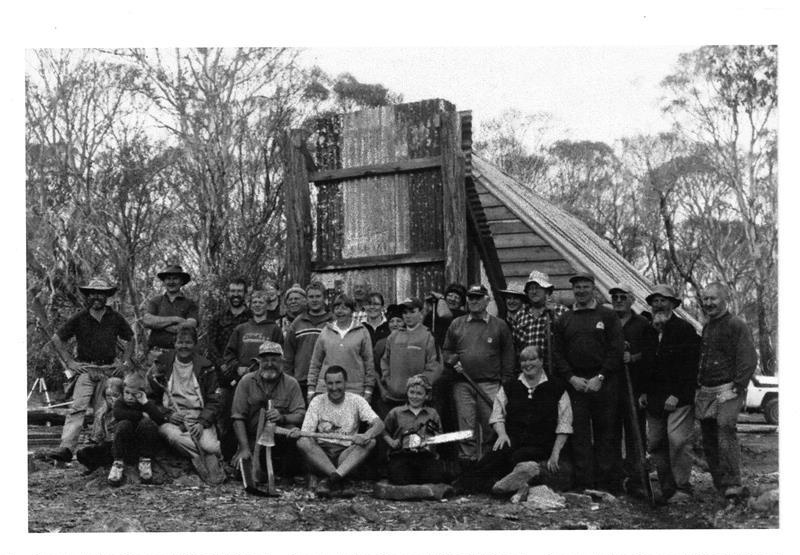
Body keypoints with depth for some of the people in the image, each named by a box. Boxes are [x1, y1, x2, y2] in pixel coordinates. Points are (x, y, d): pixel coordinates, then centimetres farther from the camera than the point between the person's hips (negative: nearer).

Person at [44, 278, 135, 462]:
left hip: (109, 370, 2)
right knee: (77, 408, -16)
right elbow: (56, 339, 8)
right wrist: (70, 361, 0)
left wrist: (124, 362, 9)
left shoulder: (115, 318, 7)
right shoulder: (80, 318, 2)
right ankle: (66, 448, -25)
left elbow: (130, 339, 20)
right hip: (85, 369, -2)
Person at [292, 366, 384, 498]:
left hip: (347, 454, 0)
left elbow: (379, 424, -10)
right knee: (302, 442, -29)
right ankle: (337, 482, -37)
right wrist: (298, 433, -29)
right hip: (321, 454, 0)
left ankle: (329, 481, -39)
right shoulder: (317, 401, 4)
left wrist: (366, 435, -33)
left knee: (370, 442, -27)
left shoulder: (356, 401, 2)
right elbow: (306, 432, -3)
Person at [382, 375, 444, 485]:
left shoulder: (432, 414, 19)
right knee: (401, 481, -28)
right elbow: (384, 431, 16)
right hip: (401, 454, -1)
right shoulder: (396, 412, 16)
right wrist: (391, 442, -3)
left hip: (426, 454, 1)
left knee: (433, 479, -26)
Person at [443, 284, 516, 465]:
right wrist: (453, 362, -2)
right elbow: (446, 351, 19)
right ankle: (466, 459, 5)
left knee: (490, 426, -2)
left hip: (490, 384, -1)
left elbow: (508, 355, 6)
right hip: (462, 384, 2)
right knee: (466, 428, 0)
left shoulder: (499, 325, 7)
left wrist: (505, 382, -1)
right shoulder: (456, 324, 13)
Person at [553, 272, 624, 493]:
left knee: (606, 433, 1)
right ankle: (584, 484, 4)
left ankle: (608, 485, 5)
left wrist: (600, 377, -10)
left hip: (604, 383, -2)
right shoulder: (563, 320, 13)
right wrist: (571, 378, -4)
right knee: (580, 434, 0)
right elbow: (557, 354, 10)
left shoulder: (608, 316, 6)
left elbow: (617, 350, -1)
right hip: (575, 383, 2)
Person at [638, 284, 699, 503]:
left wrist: (677, 395, -15)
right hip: (655, 399, 7)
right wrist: (644, 392, 12)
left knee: (678, 440, -13)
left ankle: (682, 488, -3)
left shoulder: (684, 329, -4)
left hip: (679, 398, -6)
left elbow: (690, 366, -9)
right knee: (655, 443, 4)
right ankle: (667, 489, 12)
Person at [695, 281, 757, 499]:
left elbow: (749, 360, -13)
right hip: (705, 392, 8)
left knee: (725, 428, -24)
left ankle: (733, 485, -22)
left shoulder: (737, 325, -6)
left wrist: (735, 388, -19)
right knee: (708, 441, 6)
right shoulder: (706, 328, 19)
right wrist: (699, 388, 17)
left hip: (727, 389, -8)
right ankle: (721, 486, 15)